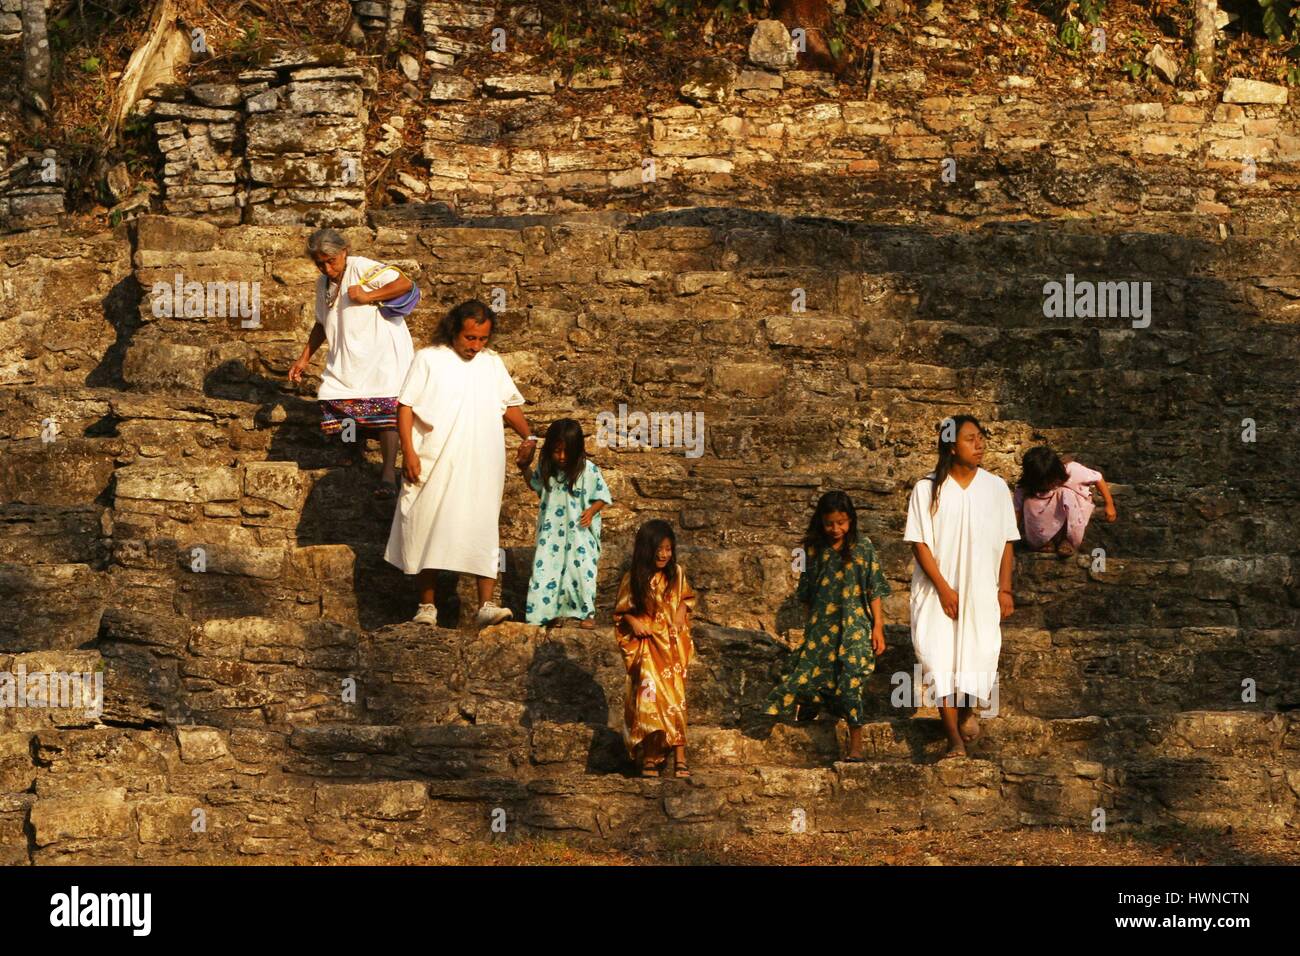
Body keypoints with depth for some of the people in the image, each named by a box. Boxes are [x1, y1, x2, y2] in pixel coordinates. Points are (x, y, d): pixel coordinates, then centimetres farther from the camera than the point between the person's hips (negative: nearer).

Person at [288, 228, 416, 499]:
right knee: (333, 400, -1)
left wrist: (367, 297, -22)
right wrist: (304, 358, 19)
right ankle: (357, 446, 29)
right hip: (348, 355, 7)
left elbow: (404, 284, -22)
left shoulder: (362, 268, -12)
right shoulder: (323, 284, 12)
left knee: (383, 407, -14)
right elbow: (321, 324, 25)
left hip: (382, 350, -7)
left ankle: (389, 473, -14)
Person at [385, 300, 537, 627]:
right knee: (428, 531, 1)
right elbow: (405, 405, -2)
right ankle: (427, 606, 8)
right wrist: (408, 451, -12)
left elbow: (510, 403, 22)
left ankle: (486, 605, -8)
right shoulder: (429, 359, 1)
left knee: (484, 531, -5)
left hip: (481, 467, 3)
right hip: (435, 465, -2)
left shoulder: (492, 363, 13)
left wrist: (528, 437, 7)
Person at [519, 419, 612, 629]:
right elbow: (535, 485, 23)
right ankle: (558, 611, 13)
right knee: (548, 568, 2)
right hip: (551, 532, 4)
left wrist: (591, 511, -19)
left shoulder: (588, 470, -12)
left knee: (581, 570, -6)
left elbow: (602, 496, -2)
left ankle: (587, 612, 7)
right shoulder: (546, 468, 1)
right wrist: (524, 467, 10)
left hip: (579, 533, -4)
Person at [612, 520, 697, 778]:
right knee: (649, 696, -11)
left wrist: (682, 611, -2)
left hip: (672, 645, 2)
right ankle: (649, 757, -4)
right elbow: (621, 610, 5)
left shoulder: (677, 573, 1)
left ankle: (679, 757, -3)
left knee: (675, 697, -4)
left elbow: (687, 597, 18)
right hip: (646, 646, -2)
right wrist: (633, 622, -12)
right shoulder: (633, 579, -6)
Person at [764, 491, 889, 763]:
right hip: (821, 629, 2)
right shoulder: (814, 550, 7)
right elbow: (806, 595, 14)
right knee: (807, 677, -4)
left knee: (850, 684, -9)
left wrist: (878, 627, -2)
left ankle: (856, 746, 0)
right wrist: (811, 626, 14)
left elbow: (874, 590, 2)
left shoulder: (863, 547, 2)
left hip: (855, 628, -2)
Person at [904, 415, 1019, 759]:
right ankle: (955, 740, -3)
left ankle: (969, 708, 31)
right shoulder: (928, 489, -4)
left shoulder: (996, 487, 3)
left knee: (978, 655, -3)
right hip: (938, 591, -2)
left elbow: (1006, 544, 6)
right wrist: (944, 588, -12)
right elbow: (920, 543, -6)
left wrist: (1005, 589, 0)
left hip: (982, 590, 2)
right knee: (941, 659, -9)